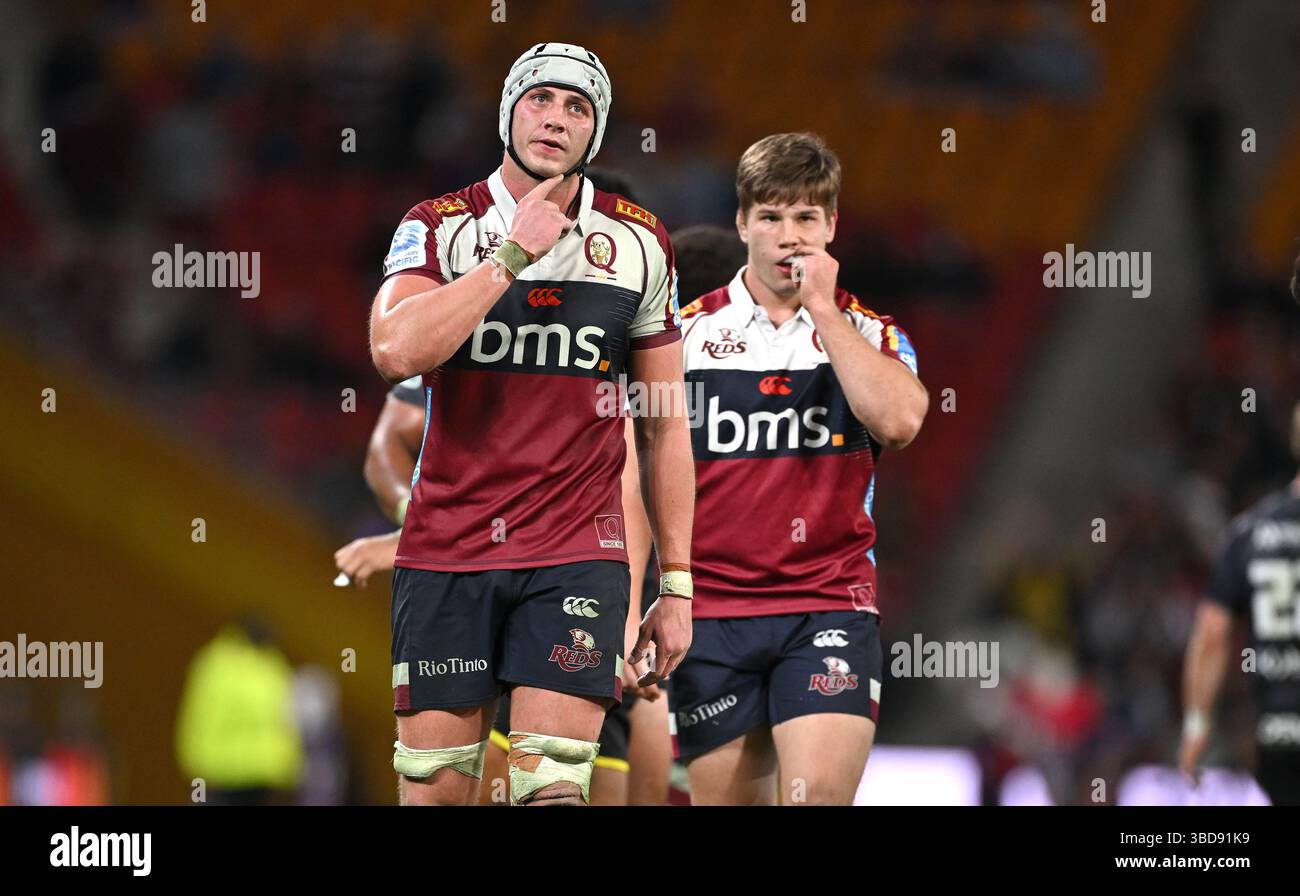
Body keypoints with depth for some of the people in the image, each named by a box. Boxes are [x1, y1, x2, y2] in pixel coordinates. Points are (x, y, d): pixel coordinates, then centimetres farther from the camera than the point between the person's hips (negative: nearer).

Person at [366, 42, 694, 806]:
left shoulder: (640, 242, 7)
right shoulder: (439, 227, 2)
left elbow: (666, 428, 11)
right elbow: (396, 352, -18)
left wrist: (677, 585, 8)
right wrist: (513, 255, -14)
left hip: (576, 553, 0)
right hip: (446, 552, 0)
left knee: (553, 788, -12)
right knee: (434, 791, 1)